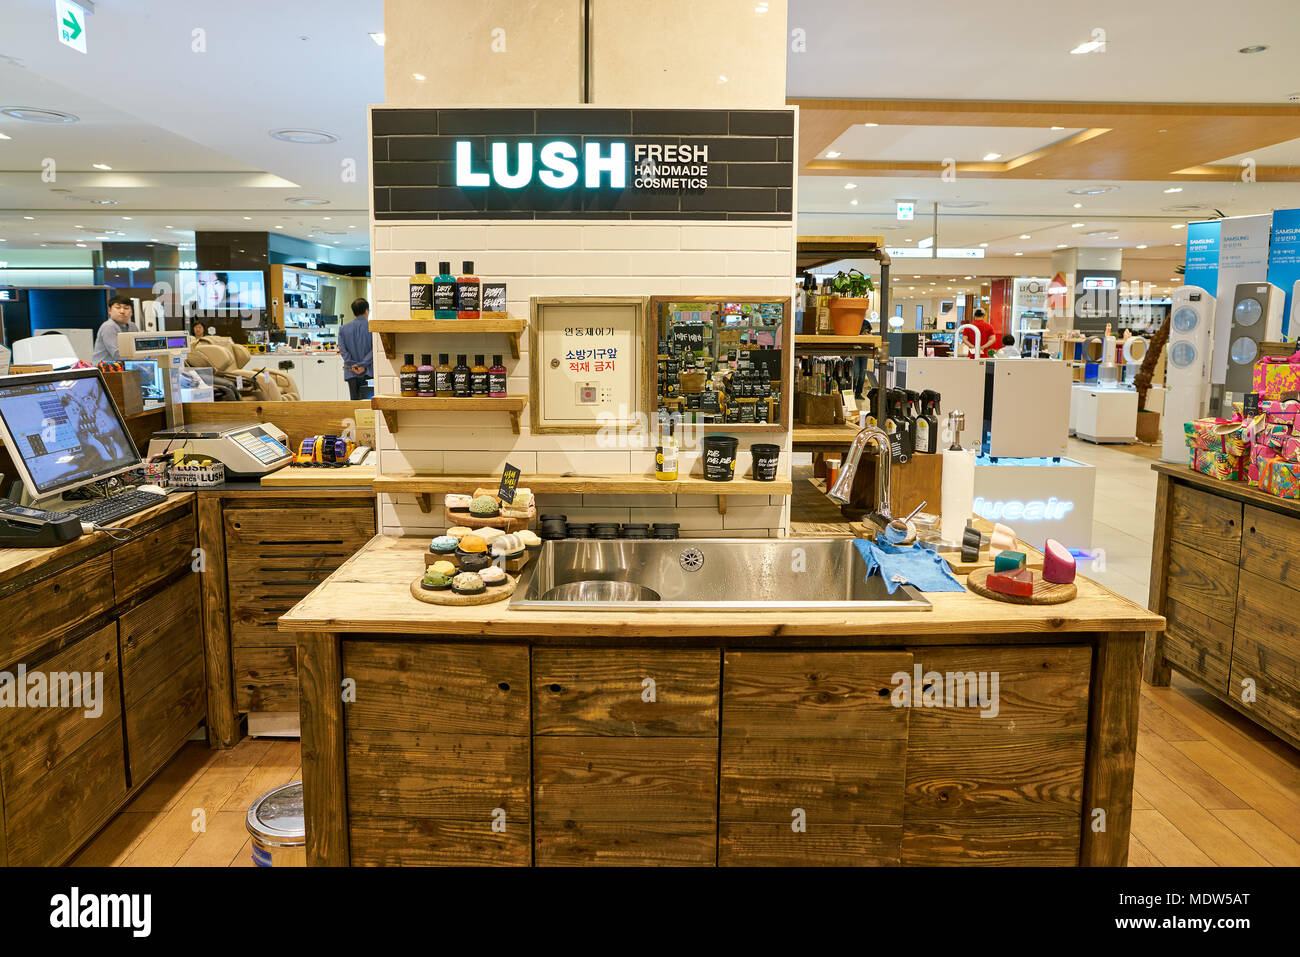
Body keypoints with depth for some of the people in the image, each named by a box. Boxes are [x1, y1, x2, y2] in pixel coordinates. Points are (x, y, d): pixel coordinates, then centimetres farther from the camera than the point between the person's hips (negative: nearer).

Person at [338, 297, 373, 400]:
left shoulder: (343, 329, 10)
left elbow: (342, 349, 0)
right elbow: (374, 349, -11)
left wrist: (352, 365, -6)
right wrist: (363, 365, -11)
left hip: (351, 373, 3)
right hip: (368, 372, -3)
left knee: (354, 401, 7)